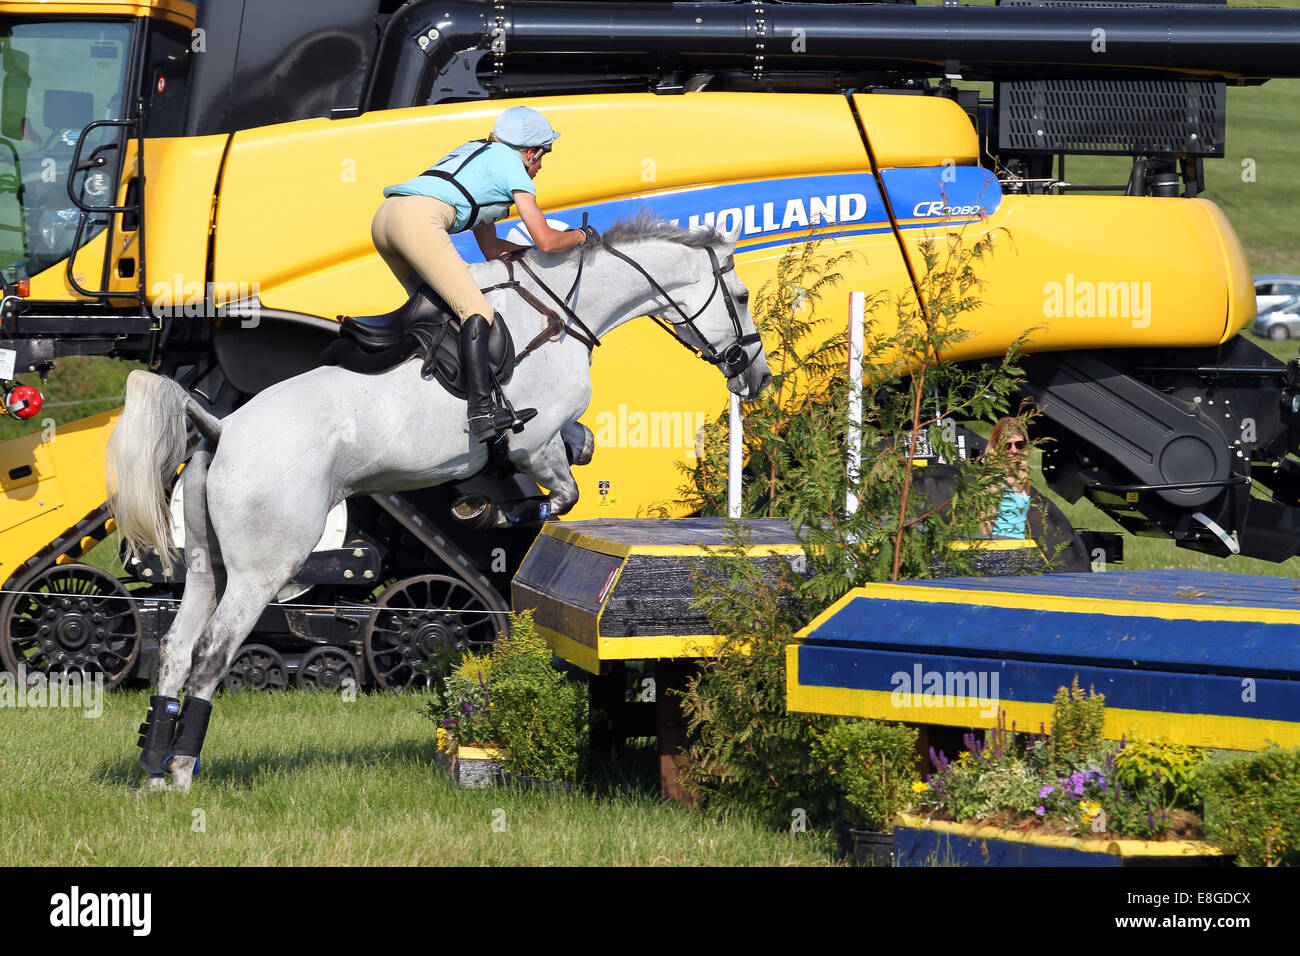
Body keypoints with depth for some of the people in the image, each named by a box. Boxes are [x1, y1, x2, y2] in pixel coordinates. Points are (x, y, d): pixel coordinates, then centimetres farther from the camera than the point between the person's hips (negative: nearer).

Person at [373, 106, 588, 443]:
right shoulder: (512, 166, 11)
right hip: (418, 220, -9)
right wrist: (579, 236, 24)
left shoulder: (479, 153, 35)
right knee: (476, 311, -15)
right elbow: (545, 240, 5)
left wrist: (548, 248, 36)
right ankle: (481, 410, -29)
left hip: (384, 217, 9)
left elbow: (491, 248, 36)